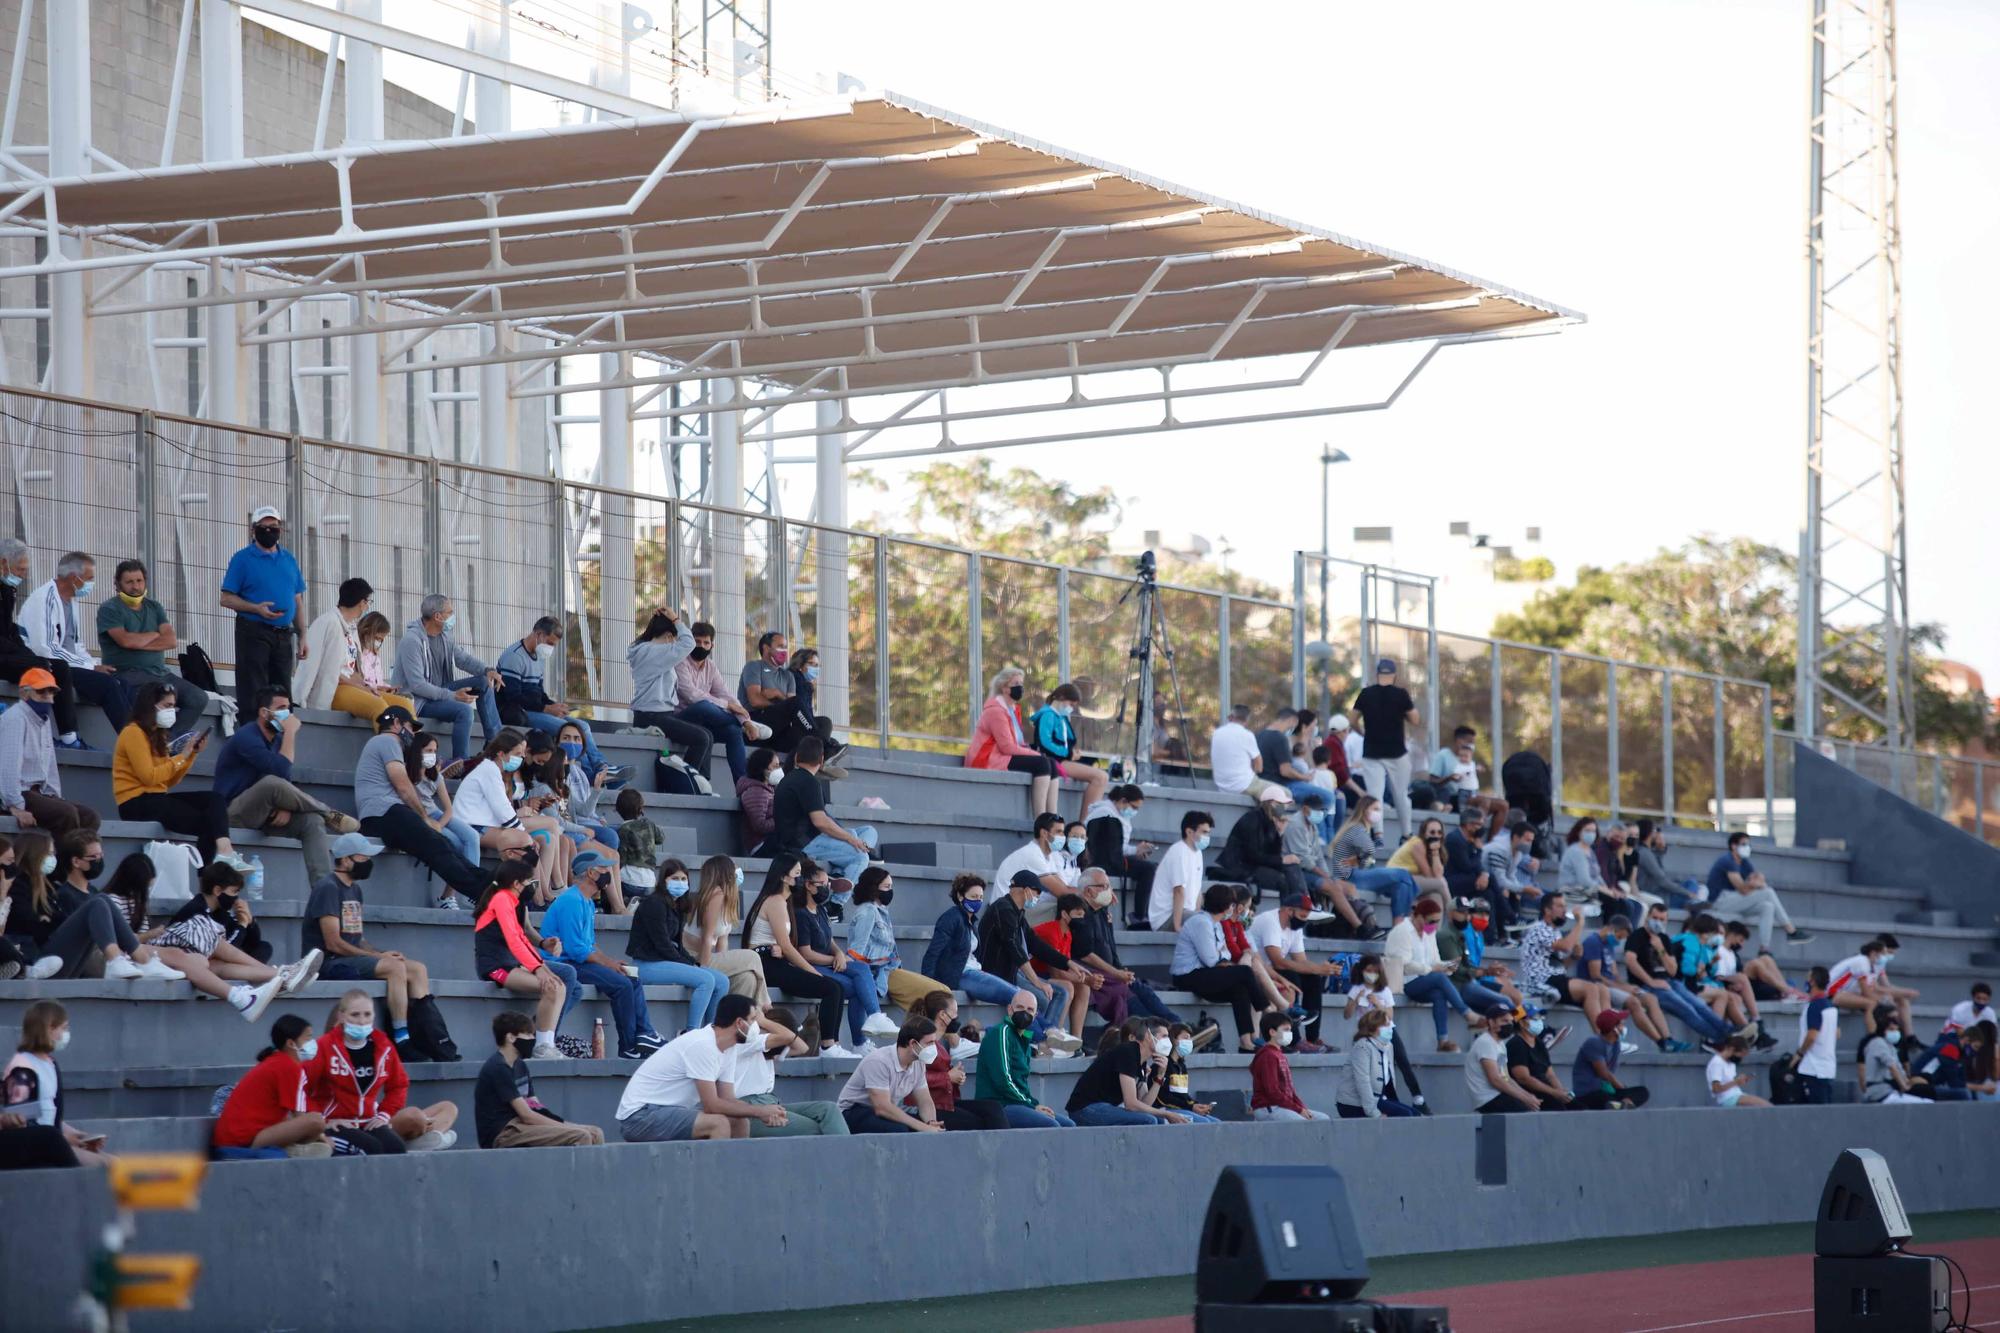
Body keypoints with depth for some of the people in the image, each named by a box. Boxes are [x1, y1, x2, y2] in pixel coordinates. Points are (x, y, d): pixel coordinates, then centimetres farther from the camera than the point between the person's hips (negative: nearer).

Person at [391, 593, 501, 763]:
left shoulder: (444, 637, 5)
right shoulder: (412, 641, -22)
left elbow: (463, 658, 9)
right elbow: (416, 685, -26)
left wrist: (487, 670, -13)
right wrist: (452, 696, -29)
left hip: (438, 690, 9)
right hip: (417, 700, -9)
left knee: (484, 682, 0)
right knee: (463, 710, -29)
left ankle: (494, 740, -1)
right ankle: (460, 763, -25)